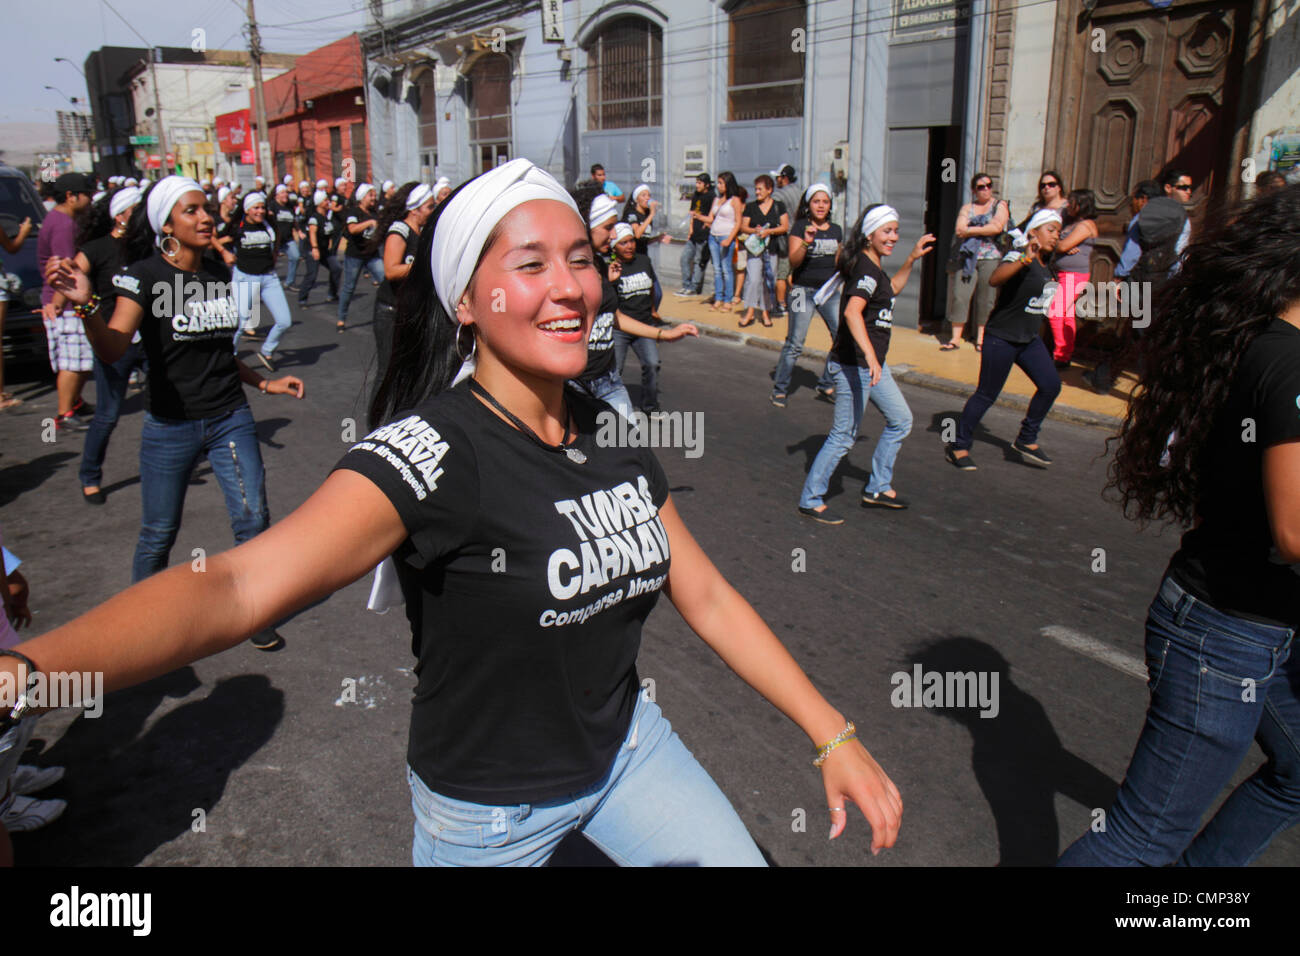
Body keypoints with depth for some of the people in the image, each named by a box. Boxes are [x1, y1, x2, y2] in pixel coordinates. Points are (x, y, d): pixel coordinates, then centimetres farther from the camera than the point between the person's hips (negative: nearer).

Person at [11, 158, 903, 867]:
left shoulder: (616, 436, -5)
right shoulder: (431, 449, -26)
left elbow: (706, 595, 1)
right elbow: (240, 584, -40)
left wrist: (833, 733, -1)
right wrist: (29, 665, -57)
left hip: (624, 743, 5)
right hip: (488, 804, -5)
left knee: (742, 856, 13)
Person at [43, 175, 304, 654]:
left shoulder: (218, 272, 7)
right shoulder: (145, 275, -10)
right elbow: (112, 348, -24)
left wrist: (263, 382, 17)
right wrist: (87, 304, -41)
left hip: (230, 418, 4)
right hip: (170, 426, -4)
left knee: (252, 519, 1)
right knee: (159, 533, 9)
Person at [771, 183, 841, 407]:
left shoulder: (836, 230, 9)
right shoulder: (800, 227, -7)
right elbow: (793, 261, -16)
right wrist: (807, 242, -30)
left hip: (830, 291, 5)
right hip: (804, 290, -5)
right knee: (795, 344, -5)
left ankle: (826, 385, 15)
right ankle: (779, 389, 9)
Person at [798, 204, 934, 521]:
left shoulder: (872, 266, 11)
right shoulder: (866, 269, -19)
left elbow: (890, 290, 32)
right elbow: (852, 311, -36)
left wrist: (911, 259, 22)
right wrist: (869, 355, -46)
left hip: (872, 363, 11)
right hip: (854, 364, -11)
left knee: (900, 420, 19)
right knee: (844, 435, -3)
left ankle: (878, 489, 31)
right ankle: (810, 501, 9)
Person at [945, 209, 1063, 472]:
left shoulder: (1047, 262, 9)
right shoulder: (1018, 256, -17)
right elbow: (995, 279, -38)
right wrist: (1025, 260, -51)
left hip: (1029, 339, 8)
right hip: (1001, 338, -8)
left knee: (1051, 384, -1)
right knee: (987, 394, -3)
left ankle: (1026, 440, 15)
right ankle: (958, 447, 11)